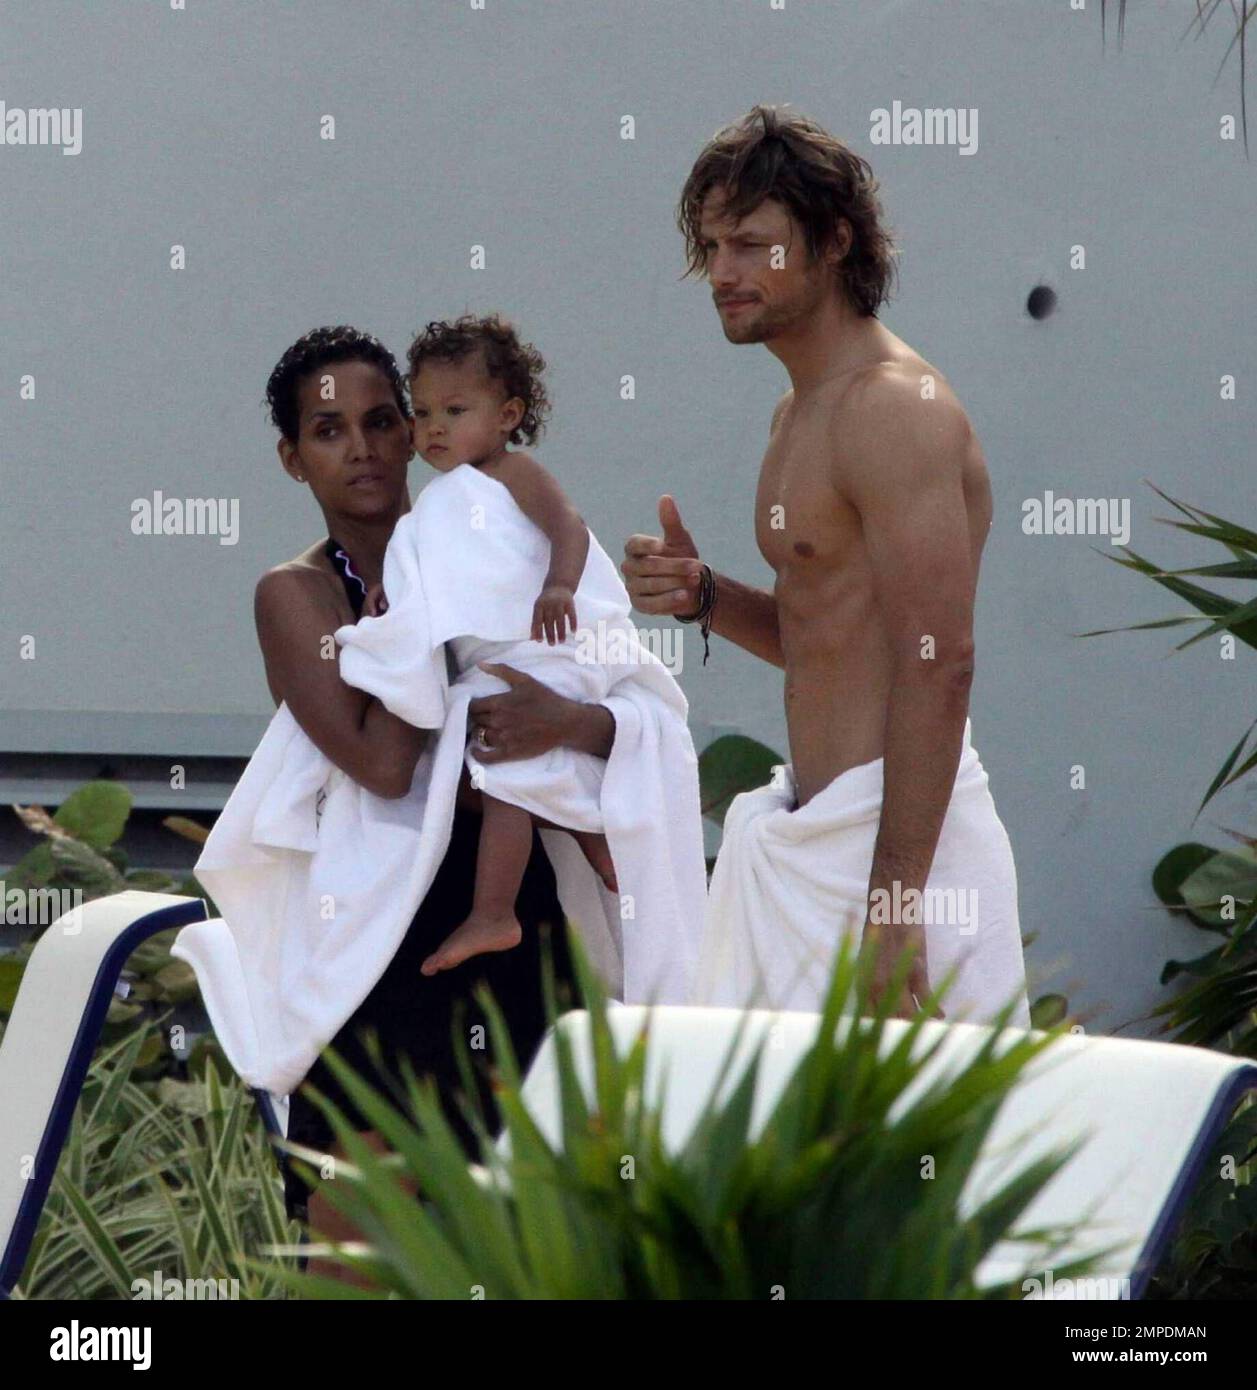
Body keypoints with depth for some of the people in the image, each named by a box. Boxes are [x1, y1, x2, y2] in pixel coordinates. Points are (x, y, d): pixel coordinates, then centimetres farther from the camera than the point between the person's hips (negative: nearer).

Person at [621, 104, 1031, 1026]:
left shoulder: (894, 408, -14)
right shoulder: (800, 415, 17)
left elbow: (939, 664, -21)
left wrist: (892, 903, -25)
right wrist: (705, 597, 6)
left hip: (896, 826, -10)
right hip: (808, 832, 10)